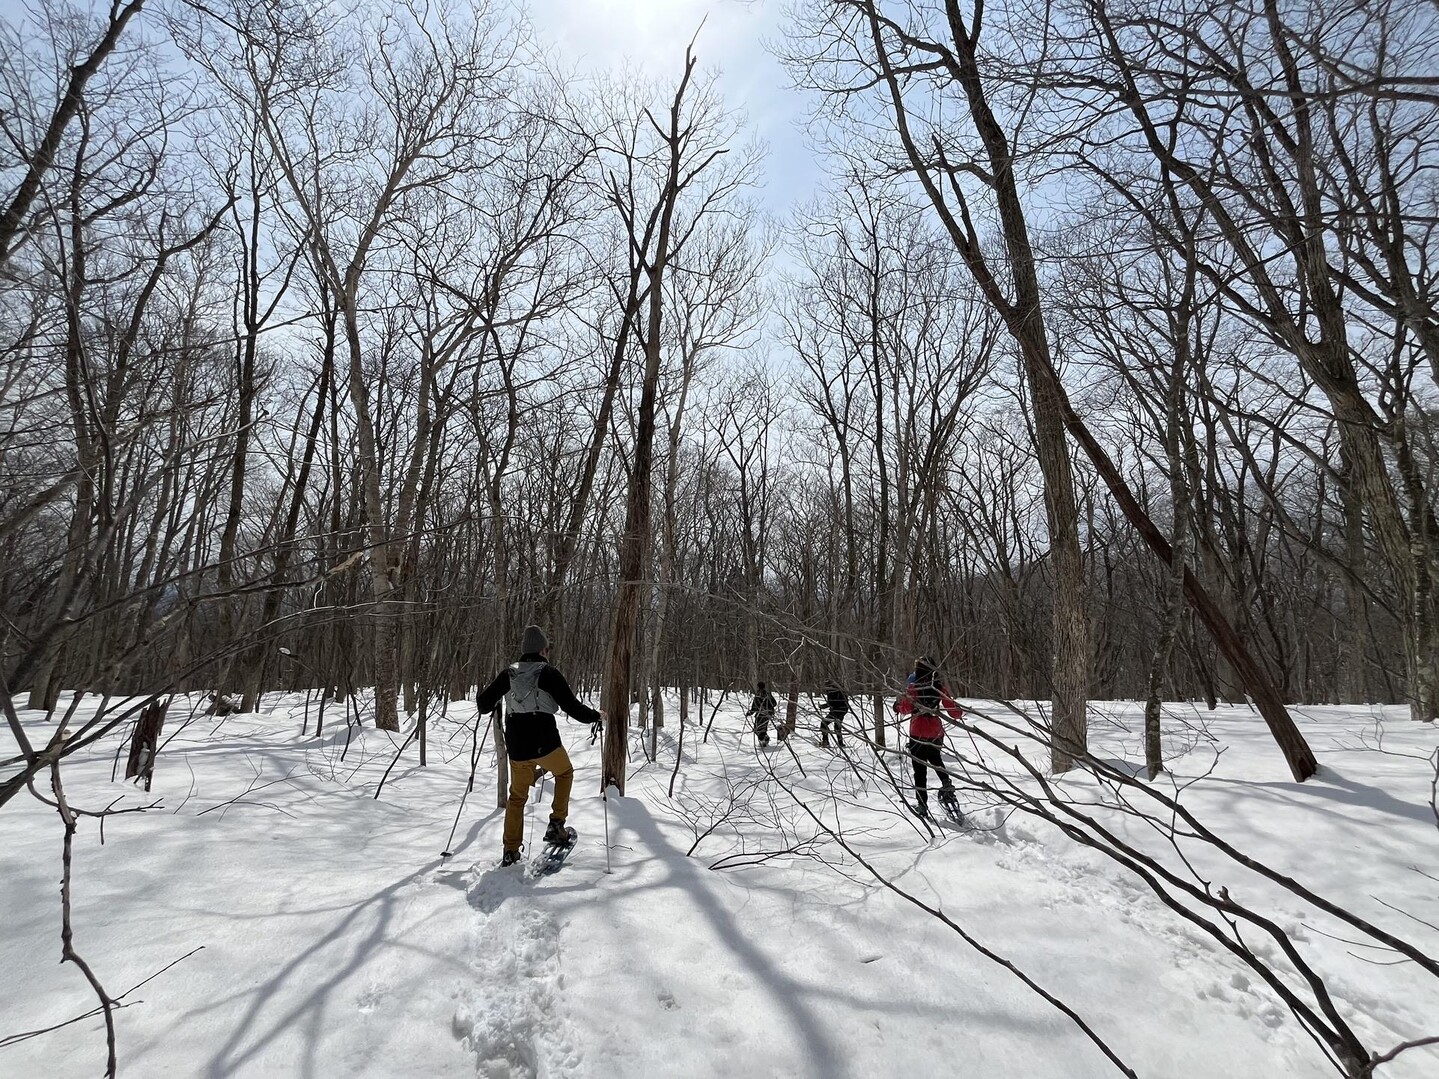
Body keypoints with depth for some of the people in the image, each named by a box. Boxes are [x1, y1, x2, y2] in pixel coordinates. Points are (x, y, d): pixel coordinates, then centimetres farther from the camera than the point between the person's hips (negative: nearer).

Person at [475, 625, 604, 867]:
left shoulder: (508, 674, 5)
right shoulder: (549, 673, -7)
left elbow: (484, 704, 9)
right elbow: (573, 708, -9)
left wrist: (495, 701, 32)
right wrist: (596, 716, 8)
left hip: (516, 748, 4)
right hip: (545, 744, -4)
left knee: (518, 796, 20)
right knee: (565, 773, 26)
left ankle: (510, 852, 18)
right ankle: (556, 825, 17)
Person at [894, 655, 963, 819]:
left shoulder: (913, 687, -11)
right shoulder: (940, 687, -2)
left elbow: (906, 709, -16)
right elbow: (953, 710, 1)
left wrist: (898, 705, 5)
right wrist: (960, 712, 24)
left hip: (919, 731, -4)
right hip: (937, 731, 4)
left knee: (920, 767, 4)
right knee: (934, 758, 29)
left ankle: (923, 805, 6)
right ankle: (946, 784, 6)